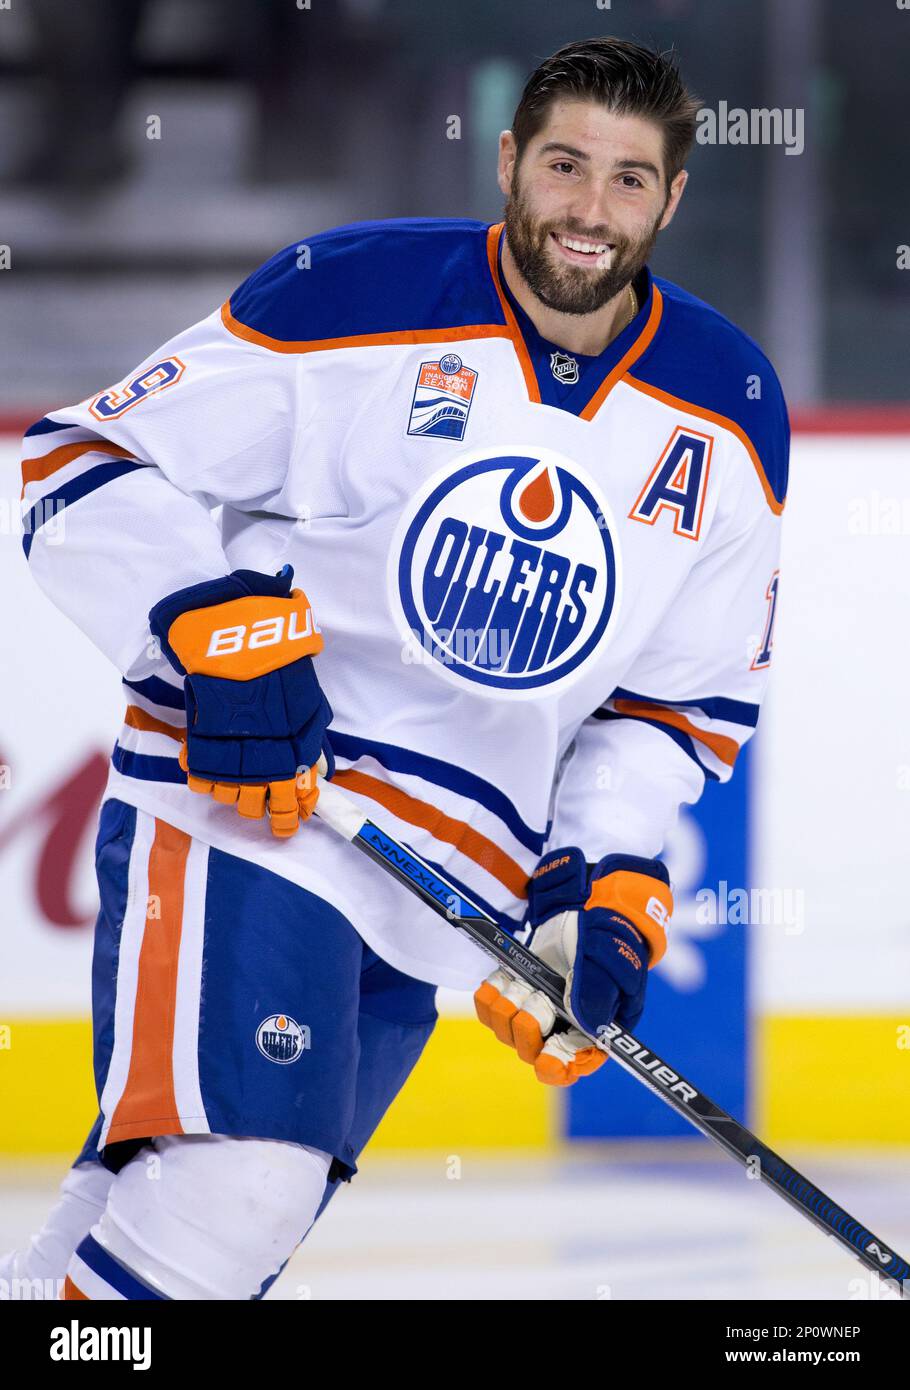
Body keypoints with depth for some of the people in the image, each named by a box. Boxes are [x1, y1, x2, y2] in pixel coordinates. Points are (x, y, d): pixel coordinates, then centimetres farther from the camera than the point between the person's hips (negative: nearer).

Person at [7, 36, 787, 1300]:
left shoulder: (725, 422, 6)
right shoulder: (353, 299, -9)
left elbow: (686, 705, 14)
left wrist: (606, 890, -1)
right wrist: (217, 626, -21)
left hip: (443, 893, 6)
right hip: (238, 810, -5)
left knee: (242, 1226, 9)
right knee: (229, 1192, -24)